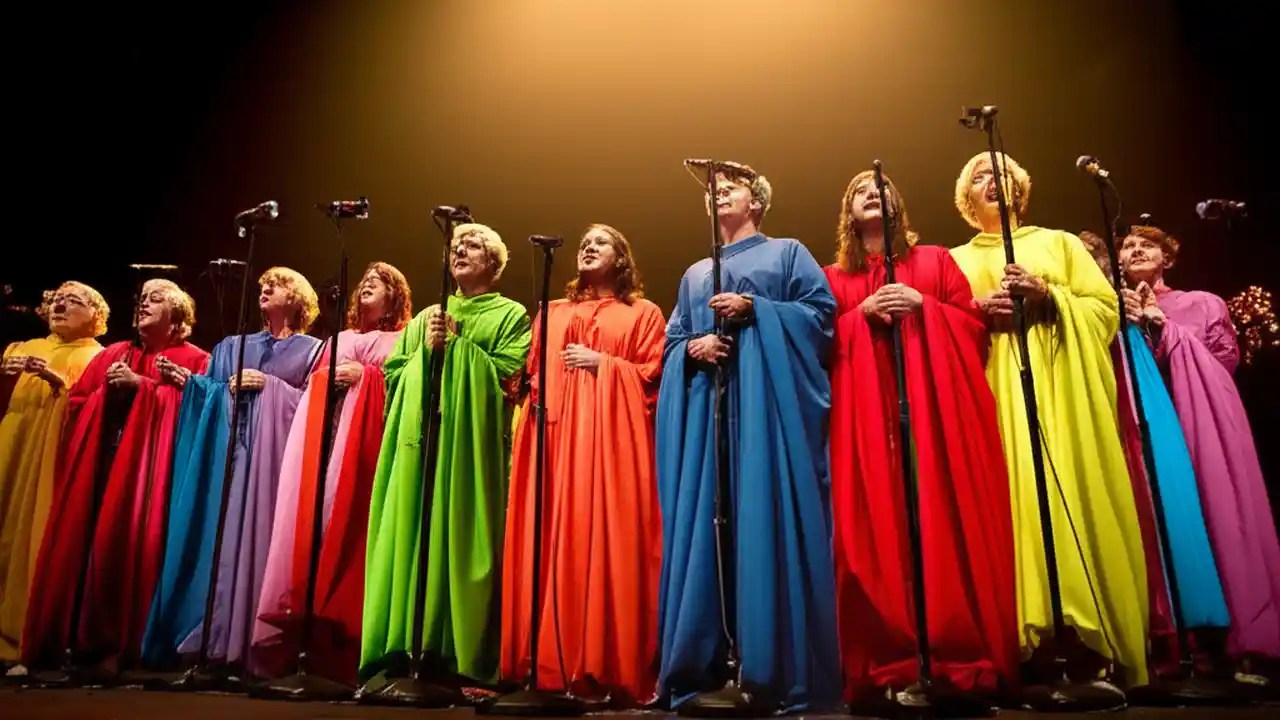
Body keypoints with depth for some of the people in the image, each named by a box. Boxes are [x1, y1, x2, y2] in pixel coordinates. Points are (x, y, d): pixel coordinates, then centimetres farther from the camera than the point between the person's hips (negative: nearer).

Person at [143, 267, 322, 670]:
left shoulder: (312, 349, 14)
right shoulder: (233, 346, 25)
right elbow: (207, 393, 17)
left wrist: (269, 385, -6)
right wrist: (230, 387, -3)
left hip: (277, 451, -3)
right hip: (232, 447, 4)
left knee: (262, 532, -12)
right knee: (224, 536, -6)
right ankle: (217, 636, -3)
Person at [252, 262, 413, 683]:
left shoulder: (402, 339, 18)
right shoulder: (338, 340, 31)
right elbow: (312, 381, 23)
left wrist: (365, 375, -9)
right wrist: (330, 376, 2)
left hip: (366, 424, -4)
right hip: (322, 420, 4)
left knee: (348, 519, -16)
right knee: (308, 513, -13)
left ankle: (337, 644, -17)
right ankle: (294, 627, -16)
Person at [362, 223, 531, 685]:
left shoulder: (510, 315, 10)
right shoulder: (427, 316, 24)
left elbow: (506, 372, -5)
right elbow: (393, 371, 15)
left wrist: (456, 342, -4)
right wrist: (428, 349, -1)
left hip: (471, 439, -4)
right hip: (419, 435, 4)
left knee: (460, 537, -8)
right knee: (411, 535, -2)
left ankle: (459, 655, -3)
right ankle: (406, 649, 1)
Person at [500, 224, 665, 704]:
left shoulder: (642, 312, 16)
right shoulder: (554, 312, 25)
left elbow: (652, 374, 6)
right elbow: (532, 371, 18)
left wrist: (602, 362, -4)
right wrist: (538, 392, -2)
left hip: (613, 430, -3)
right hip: (557, 429, 3)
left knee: (609, 538, -11)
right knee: (556, 539, -6)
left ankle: (611, 667, -8)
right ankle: (556, 664, -5)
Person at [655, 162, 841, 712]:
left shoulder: (787, 253, 15)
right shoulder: (695, 274, 27)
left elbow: (821, 313, 1)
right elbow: (670, 342, 20)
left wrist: (754, 309, -9)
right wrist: (692, 347, -2)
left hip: (769, 398, -4)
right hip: (704, 405, 4)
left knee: (770, 518, -11)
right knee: (703, 523, -3)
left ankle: (782, 669, -6)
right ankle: (701, 666, 1)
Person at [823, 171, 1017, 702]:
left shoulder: (936, 260, 17)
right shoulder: (833, 276, 18)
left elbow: (974, 323, 8)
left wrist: (923, 306, -6)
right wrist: (863, 313, -6)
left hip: (937, 402, 0)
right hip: (867, 412, 0)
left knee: (945, 517, -8)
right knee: (878, 524, -6)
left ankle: (959, 655, -3)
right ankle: (889, 662, -3)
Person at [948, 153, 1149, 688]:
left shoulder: (1060, 242, 20)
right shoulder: (957, 260, 20)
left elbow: (1105, 305, 8)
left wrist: (1046, 296, -6)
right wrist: (981, 308, -8)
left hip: (1062, 385, 1)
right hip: (996, 388, 0)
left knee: (1074, 493, -11)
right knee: (1018, 495, -12)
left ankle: (1091, 647, -8)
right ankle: (1039, 648, -13)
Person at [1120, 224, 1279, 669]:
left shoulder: (1202, 304, 19)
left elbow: (1226, 357, 6)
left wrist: (1161, 327, 2)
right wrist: (1131, 325, -6)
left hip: (1202, 418, 0)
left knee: (1214, 509, -10)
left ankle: (1233, 638, -8)